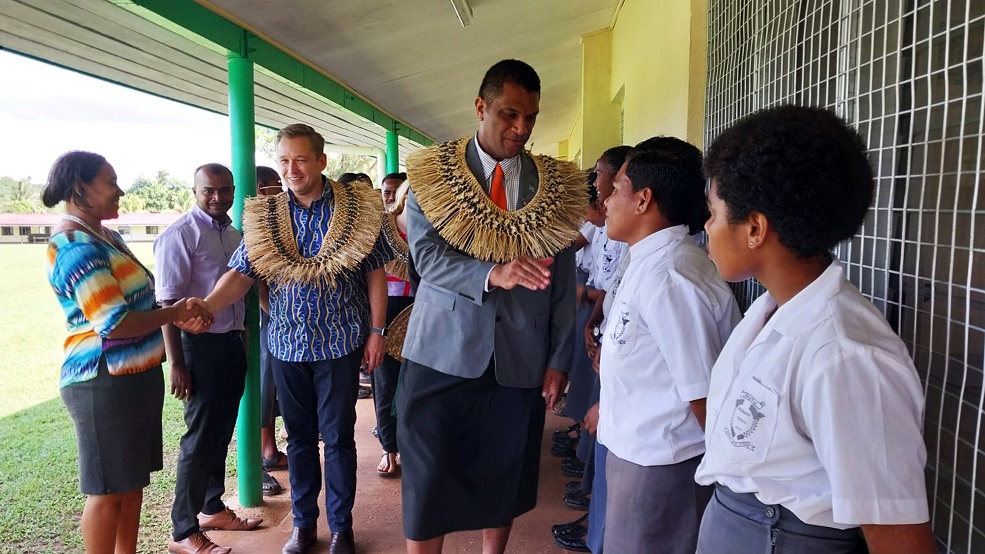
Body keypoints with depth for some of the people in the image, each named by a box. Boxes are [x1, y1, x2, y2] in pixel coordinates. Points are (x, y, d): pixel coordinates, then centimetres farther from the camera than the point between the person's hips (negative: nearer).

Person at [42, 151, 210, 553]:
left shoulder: (104, 236, 12)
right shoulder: (77, 247, -19)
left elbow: (135, 302, 19)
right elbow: (115, 323, -26)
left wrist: (180, 317, 2)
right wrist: (174, 313, -12)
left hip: (137, 376, 10)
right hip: (105, 383, -10)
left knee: (132, 480, 18)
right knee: (108, 489, 4)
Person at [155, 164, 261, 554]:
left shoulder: (233, 235, 11)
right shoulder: (180, 235, -13)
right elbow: (168, 303, -16)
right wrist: (176, 364, -18)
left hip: (232, 342, 7)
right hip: (201, 345, -7)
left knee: (222, 433, 17)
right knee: (200, 438, 1)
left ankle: (211, 508, 34)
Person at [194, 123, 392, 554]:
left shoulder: (356, 208, -4)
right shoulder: (264, 215, 2)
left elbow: (375, 273, -2)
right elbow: (239, 274, -5)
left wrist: (376, 331, -5)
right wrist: (205, 308, -23)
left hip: (340, 342, -3)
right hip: (287, 344, 3)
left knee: (338, 437, 6)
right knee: (299, 437, 15)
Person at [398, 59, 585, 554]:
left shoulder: (554, 185, 6)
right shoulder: (434, 174, 1)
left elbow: (563, 280, 5)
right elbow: (425, 256, -10)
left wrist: (558, 360, 1)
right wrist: (492, 274, -27)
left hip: (520, 360, 2)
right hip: (444, 353, -2)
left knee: (504, 481, 14)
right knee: (428, 482, 5)